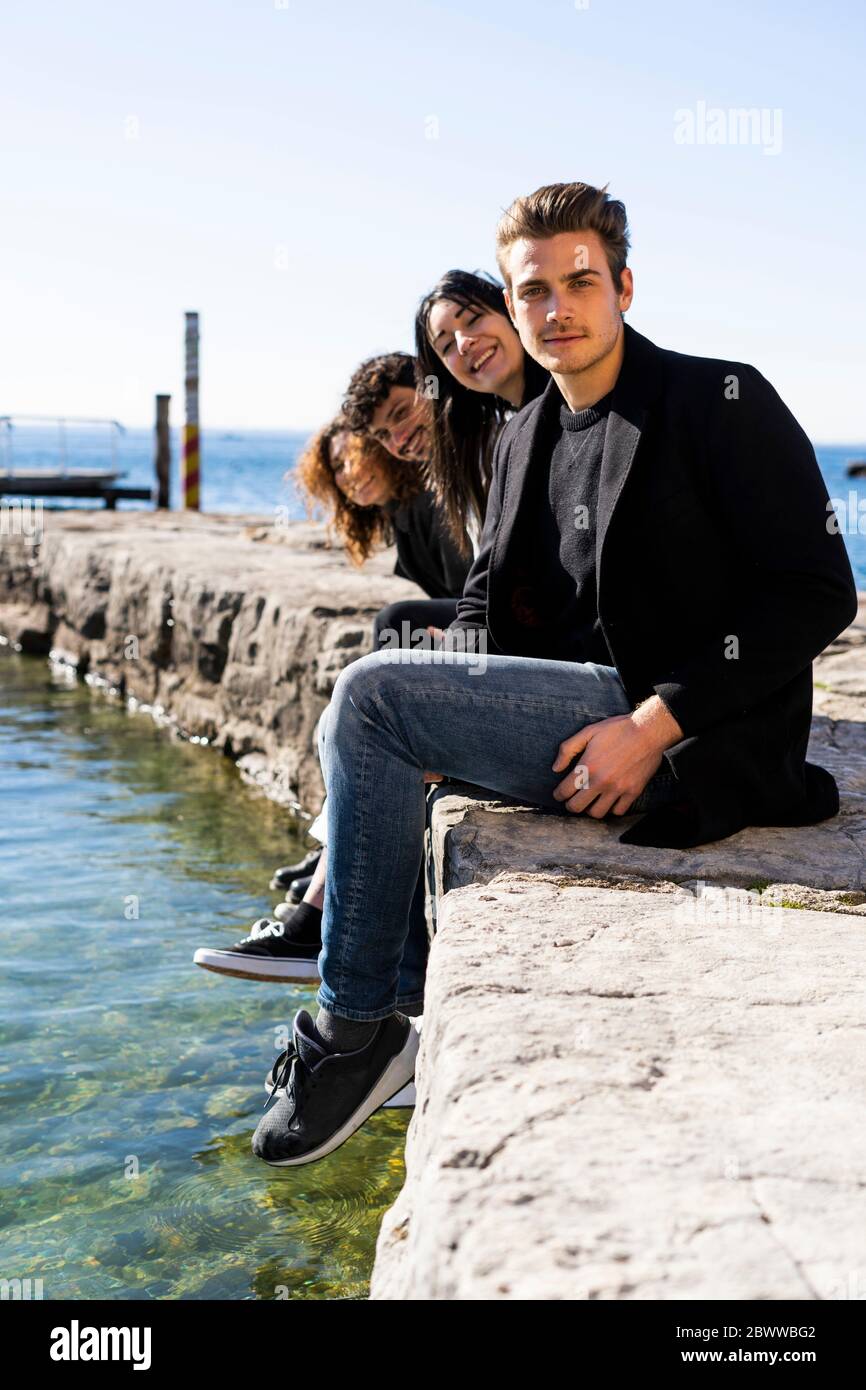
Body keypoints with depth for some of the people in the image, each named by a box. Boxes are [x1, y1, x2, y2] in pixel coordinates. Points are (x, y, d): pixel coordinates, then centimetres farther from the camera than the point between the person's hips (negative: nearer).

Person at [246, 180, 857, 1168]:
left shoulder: (722, 401, -7)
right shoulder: (522, 439, 15)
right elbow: (488, 596, 20)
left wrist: (653, 724, -22)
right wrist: (442, 707, -3)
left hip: (691, 746, -9)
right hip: (569, 715, 9)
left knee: (369, 694, -19)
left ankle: (355, 1028, -8)